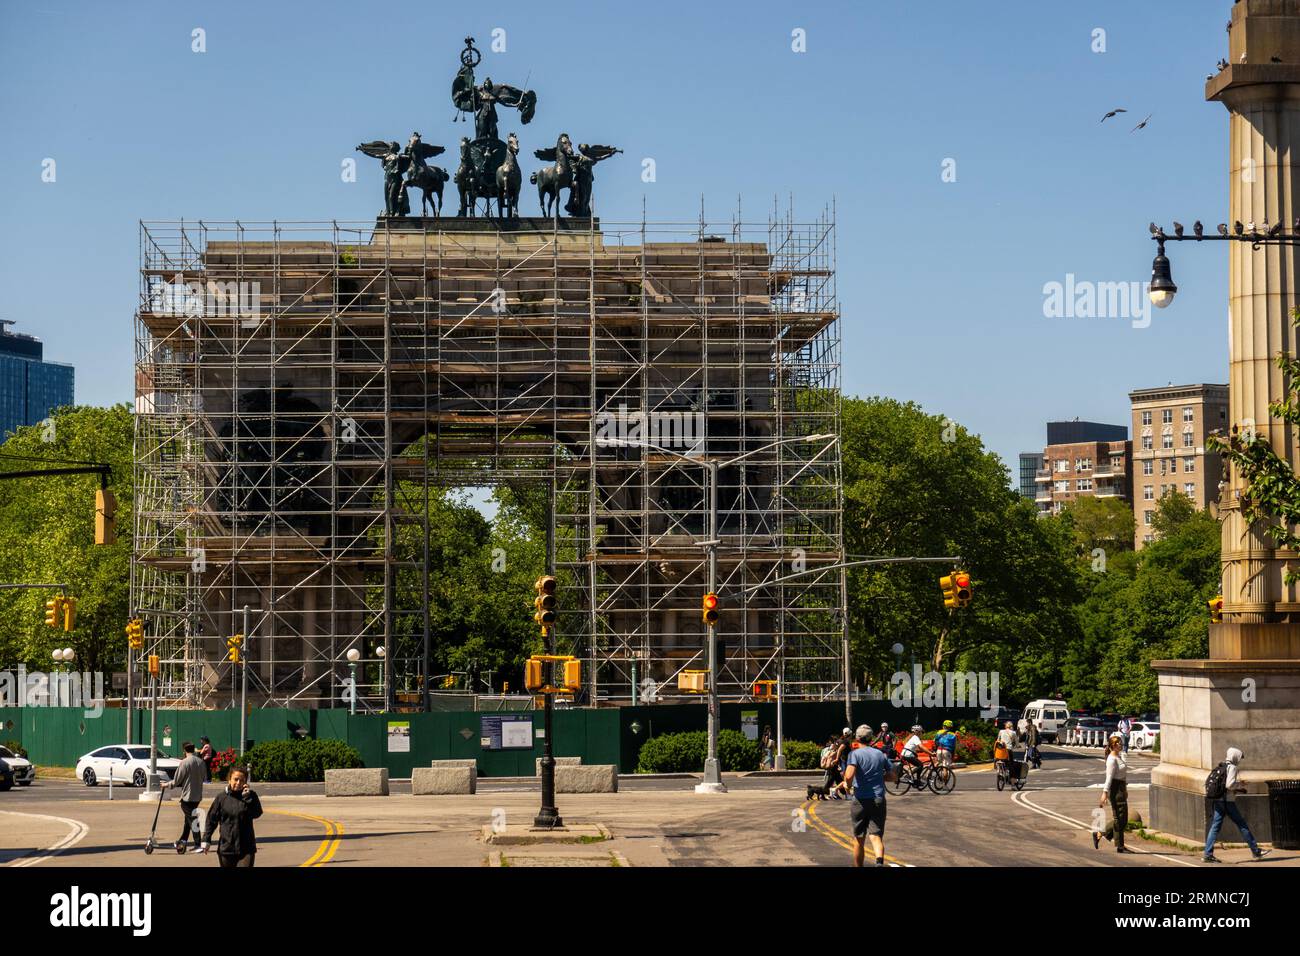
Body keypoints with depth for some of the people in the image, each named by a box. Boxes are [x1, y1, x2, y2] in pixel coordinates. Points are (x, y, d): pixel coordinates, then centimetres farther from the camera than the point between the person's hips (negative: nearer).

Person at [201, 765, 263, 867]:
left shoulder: (250, 796, 0)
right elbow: (212, 819, 4)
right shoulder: (221, 797, 0)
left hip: (246, 848, -1)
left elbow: (256, 813, -15)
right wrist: (206, 839, 0)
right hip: (226, 847, 1)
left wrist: (247, 797, -19)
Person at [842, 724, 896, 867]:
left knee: (859, 840, 12)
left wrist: (848, 784, -1)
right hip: (879, 800, 3)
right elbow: (892, 776, 13)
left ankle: (858, 866, 24)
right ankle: (879, 861, -34)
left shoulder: (855, 754, -7)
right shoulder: (880, 754, 8)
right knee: (876, 836, -6)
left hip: (861, 800, -3)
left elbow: (849, 776, -22)